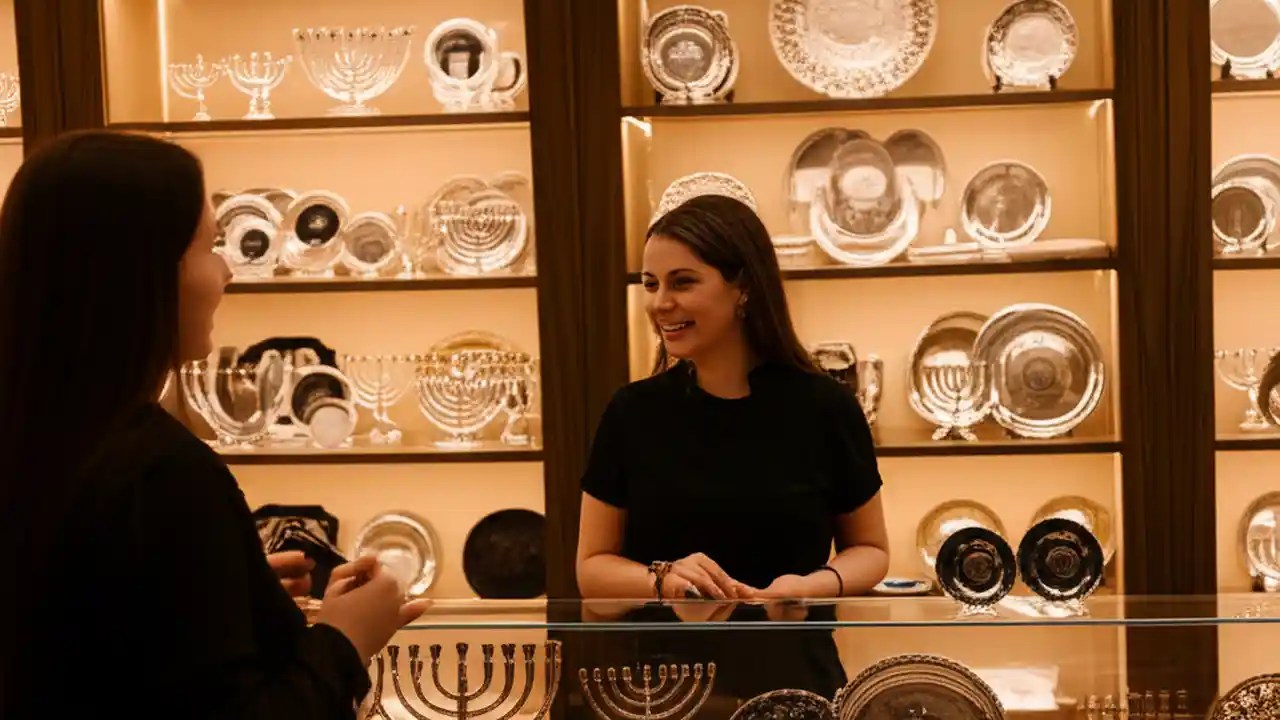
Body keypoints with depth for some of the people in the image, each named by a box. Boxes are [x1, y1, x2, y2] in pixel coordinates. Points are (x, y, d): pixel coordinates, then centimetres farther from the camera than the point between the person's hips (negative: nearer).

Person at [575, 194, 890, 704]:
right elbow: (593, 567, 2)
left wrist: (821, 583, -13)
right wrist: (662, 578, -17)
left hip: (792, 681, -1)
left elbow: (870, 549, 7)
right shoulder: (632, 412, -2)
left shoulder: (824, 408, -5)